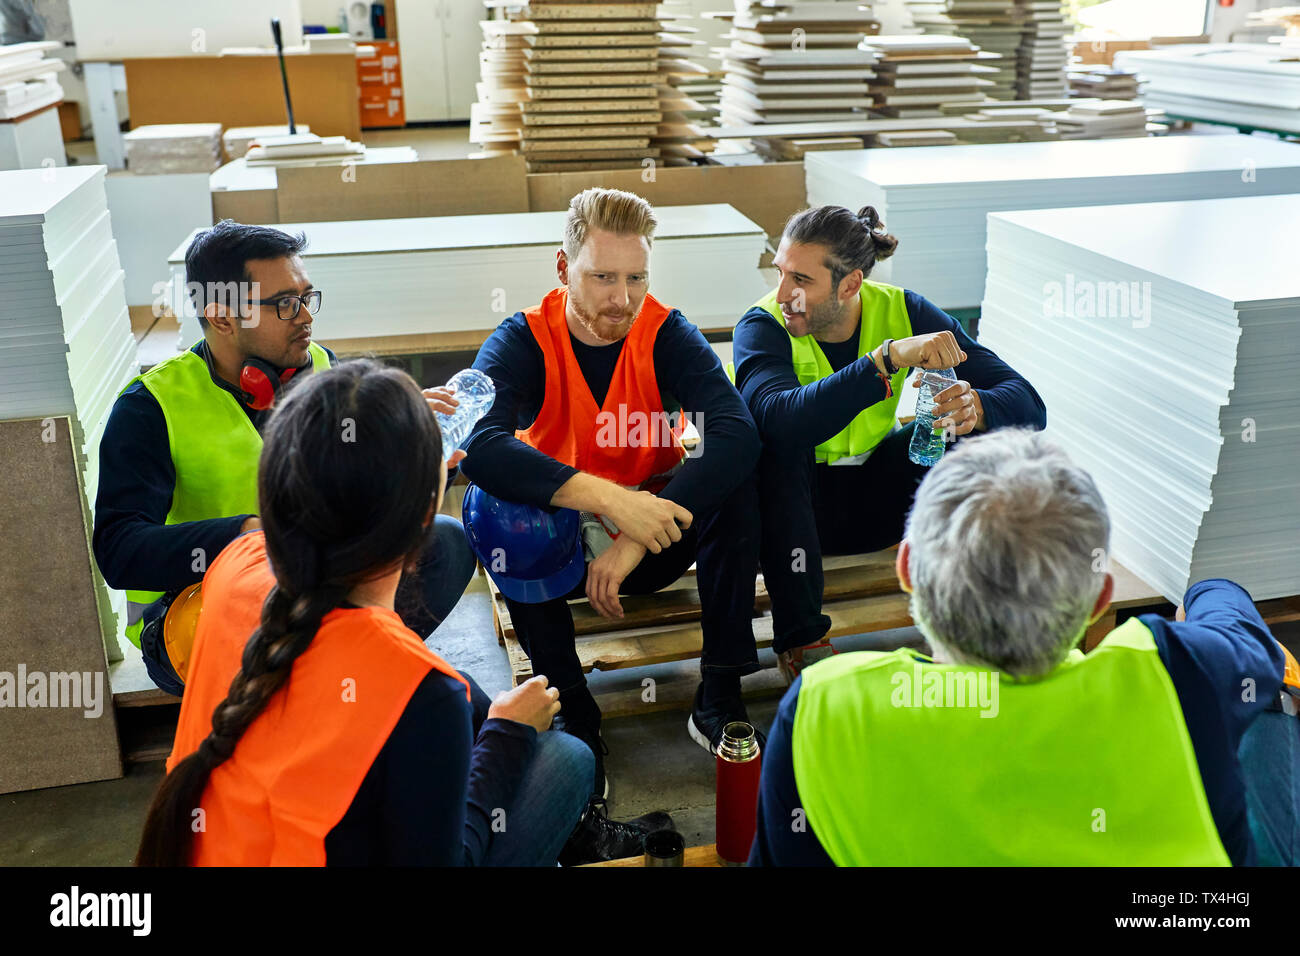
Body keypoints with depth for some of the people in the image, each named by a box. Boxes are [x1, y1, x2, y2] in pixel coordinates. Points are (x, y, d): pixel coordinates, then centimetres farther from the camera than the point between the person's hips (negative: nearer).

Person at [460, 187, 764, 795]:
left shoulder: (666, 334, -12)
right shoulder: (522, 341, -15)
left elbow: (736, 433, -28)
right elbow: (479, 446, -35)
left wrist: (638, 539, -38)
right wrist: (610, 499, -44)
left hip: (654, 540, 1)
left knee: (737, 480, -25)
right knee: (493, 507, -31)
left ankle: (719, 697, -15)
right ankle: (573, 714, -19)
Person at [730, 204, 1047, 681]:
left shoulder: (902, 311, -12)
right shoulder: (762, 327, -19)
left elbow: (1029, 406, -17)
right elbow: (780, 418, -43)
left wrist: (976, 408, -40)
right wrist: (889, 357, -47)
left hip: (875, 498, 2)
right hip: (794, 508, -2)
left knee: (959, 425, -21)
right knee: (781, 443, -34)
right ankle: (799, 637, -27)